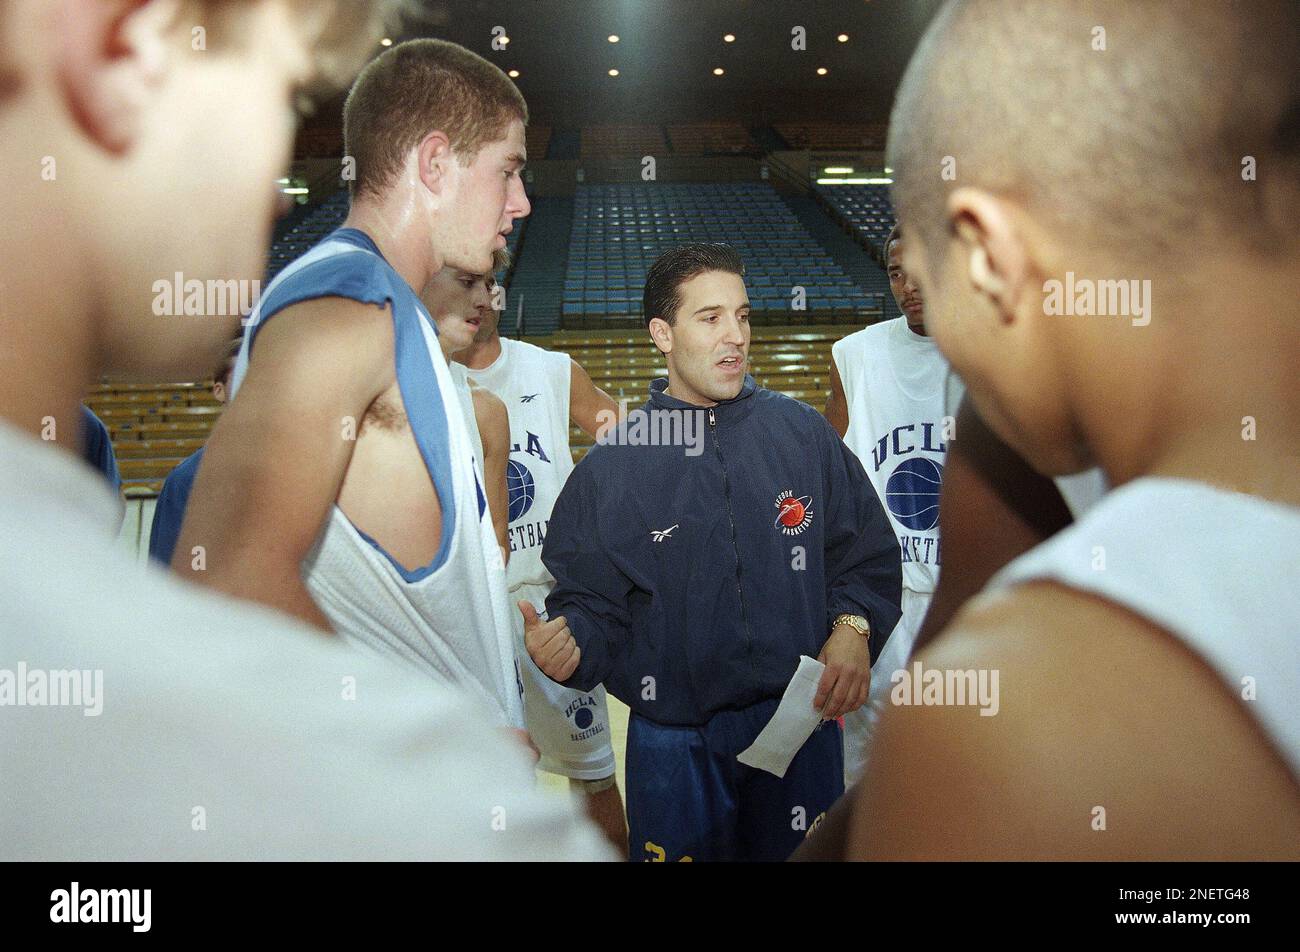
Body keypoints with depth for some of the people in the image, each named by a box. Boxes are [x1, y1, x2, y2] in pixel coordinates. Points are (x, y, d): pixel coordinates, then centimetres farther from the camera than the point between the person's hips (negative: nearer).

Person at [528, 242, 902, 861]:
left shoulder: (803, 432, 1)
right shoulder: (609, 468, -3)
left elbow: (868, 556, 6)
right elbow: (590, 600, -3)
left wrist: (852, 628, -11)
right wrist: (569, 642, -24)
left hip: (803, 727, 2)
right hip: (674, 746, -1)